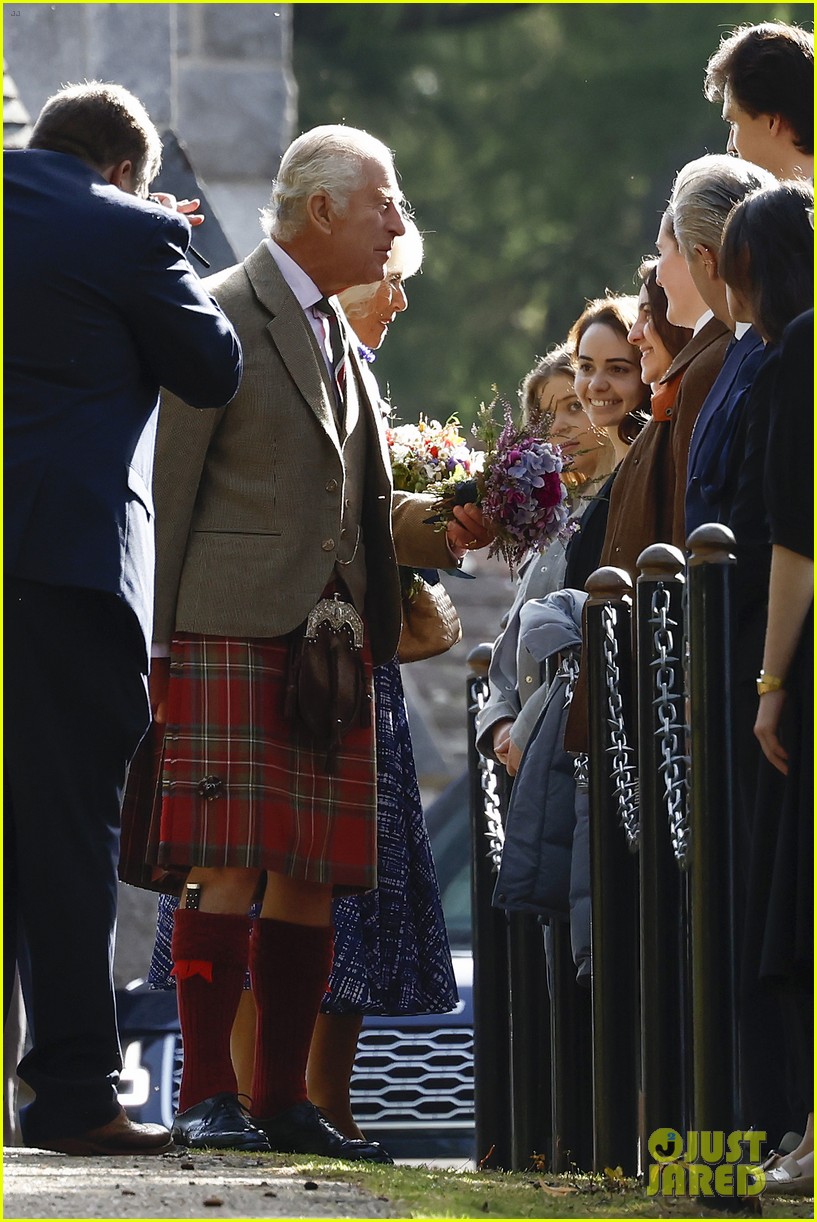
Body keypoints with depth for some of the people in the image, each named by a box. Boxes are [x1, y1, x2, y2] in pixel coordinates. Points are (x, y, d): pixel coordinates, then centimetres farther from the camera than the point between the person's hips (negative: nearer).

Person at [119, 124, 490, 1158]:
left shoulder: (339, 338, 21)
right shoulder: (223, 316, -3)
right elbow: (172, 487, -7)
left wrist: (438, 526, 5)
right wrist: (159, 643, -13)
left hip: (334, 640, 8)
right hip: (233, 634, -8)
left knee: (311, 878, 4)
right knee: (230, 867, -12)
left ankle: (283, 1099, 8)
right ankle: (205, 1098, -11)